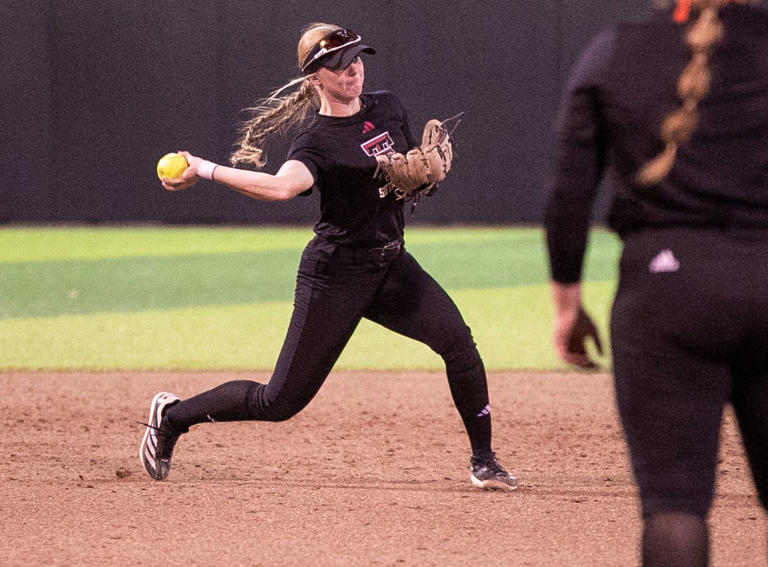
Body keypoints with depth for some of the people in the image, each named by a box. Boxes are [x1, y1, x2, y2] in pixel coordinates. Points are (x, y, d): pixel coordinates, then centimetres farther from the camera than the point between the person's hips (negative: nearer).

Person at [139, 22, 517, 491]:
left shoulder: (388, 108, 4)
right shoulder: (317, 143, -17)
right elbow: (282, 186, -38)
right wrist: (206, 170, -45)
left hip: (391, 265, 5)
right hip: (335, 275, -5)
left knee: (456, 338, -19)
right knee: (281, 401, -1)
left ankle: (483, 460, -6)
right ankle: (174, 416, 20)